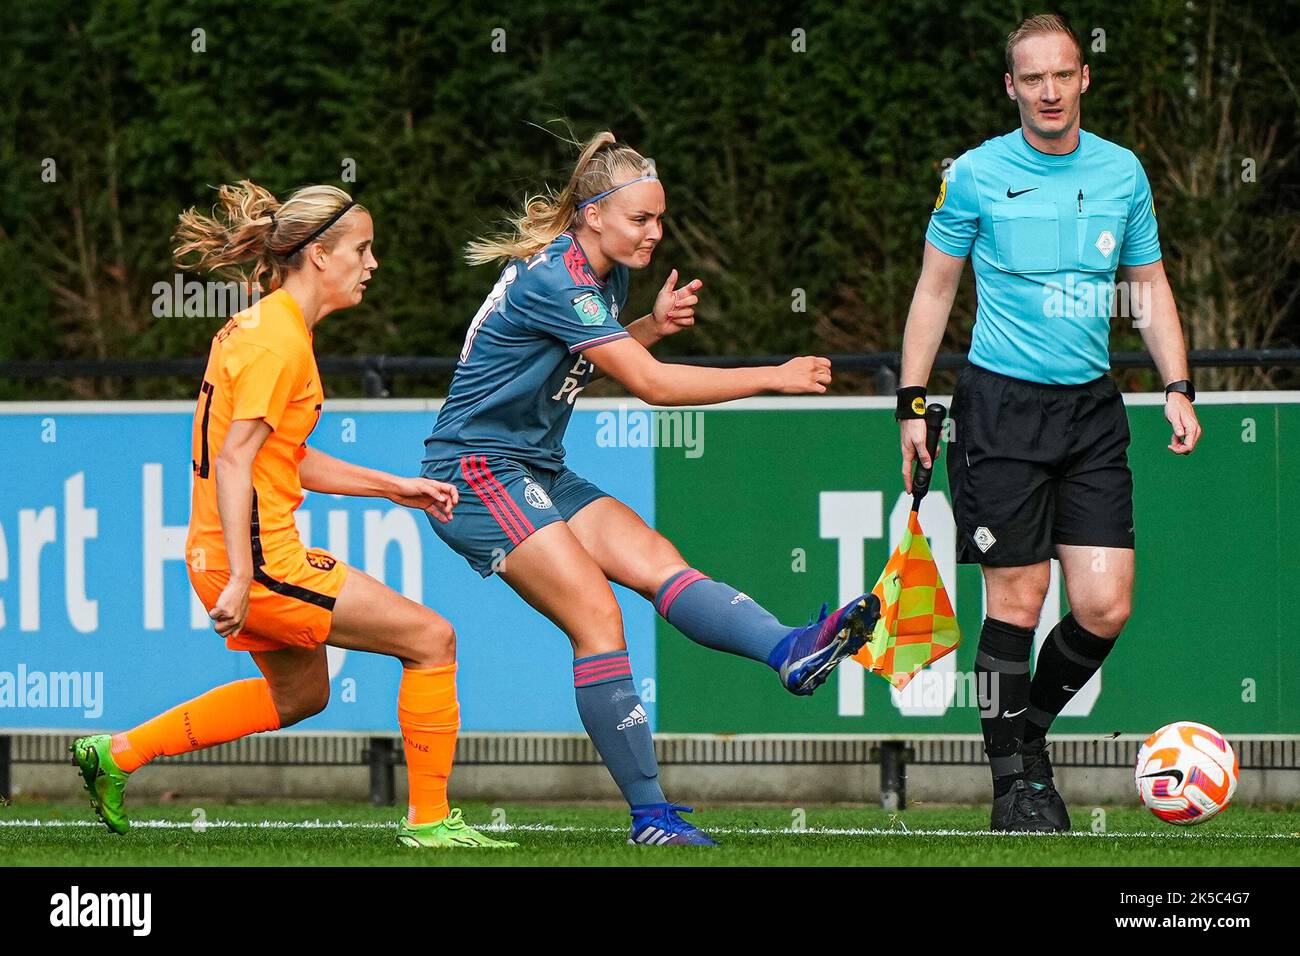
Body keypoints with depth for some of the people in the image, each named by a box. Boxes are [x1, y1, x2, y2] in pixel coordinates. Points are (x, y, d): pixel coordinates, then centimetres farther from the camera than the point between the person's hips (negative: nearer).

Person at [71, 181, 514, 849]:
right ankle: (428, 819, 2)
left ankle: (116, 754, 26)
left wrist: (393, 487, 17)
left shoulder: (265, 325, 15)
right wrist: (240, 579, -27)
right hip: (261, 559, -10)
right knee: (431, 639, -5)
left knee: (299, 694, 27)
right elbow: (234, 461, -23)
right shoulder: (278, 340, -17)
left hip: (233, 555, 10)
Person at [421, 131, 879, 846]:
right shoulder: (552, 279, -23)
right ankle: (649, 814, -20)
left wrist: (651, 326, 5)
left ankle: (792, 651, -37)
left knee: (660, 564, -14)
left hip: (539, 473, 9)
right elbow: (651, 385, -25)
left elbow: (606, 358, 26)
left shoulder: (605, 274, 7)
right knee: (597, 617, -20)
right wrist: (774, 378, -22)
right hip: (476, 473, -9)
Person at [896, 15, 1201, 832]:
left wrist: (1178, 387, 4)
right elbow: (935, 289, 6)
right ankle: (1015, 776, 6)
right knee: (1016, 602, -6)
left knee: (1106, 607, -5)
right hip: (1002, 403, -3)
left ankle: (1030, 727, 20)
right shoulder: (976, 175, -2)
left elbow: (1150, 288, 15)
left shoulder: (1123, 173, 7)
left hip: (1091, 405, 3)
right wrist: (913, 402, 1)